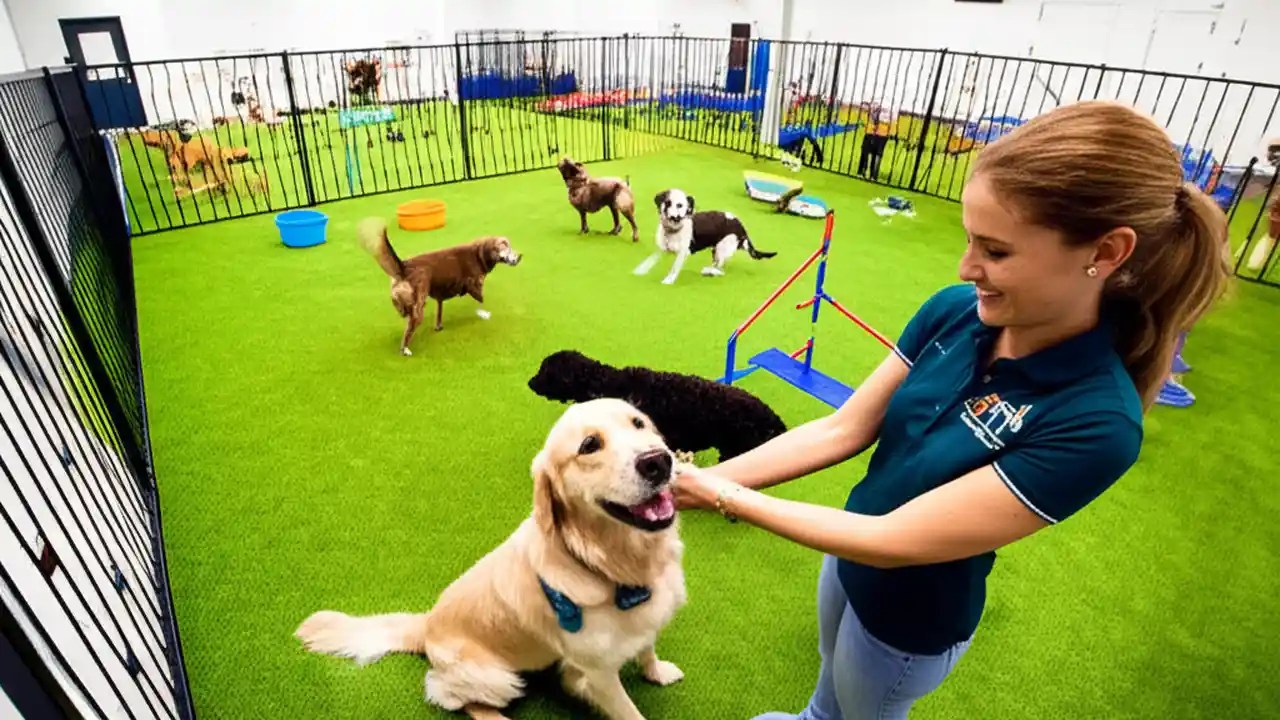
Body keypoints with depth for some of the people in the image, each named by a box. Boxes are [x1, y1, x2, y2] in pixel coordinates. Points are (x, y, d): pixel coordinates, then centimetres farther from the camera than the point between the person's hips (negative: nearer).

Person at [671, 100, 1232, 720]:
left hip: (911, 616, -5)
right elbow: (842, 429, -12)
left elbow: (892, 541, -33)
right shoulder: (954, 311, -18)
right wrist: (707, 475, -18)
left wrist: (724, 498, -29)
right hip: (850, 552, 5)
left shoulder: (1096, 424, -34)